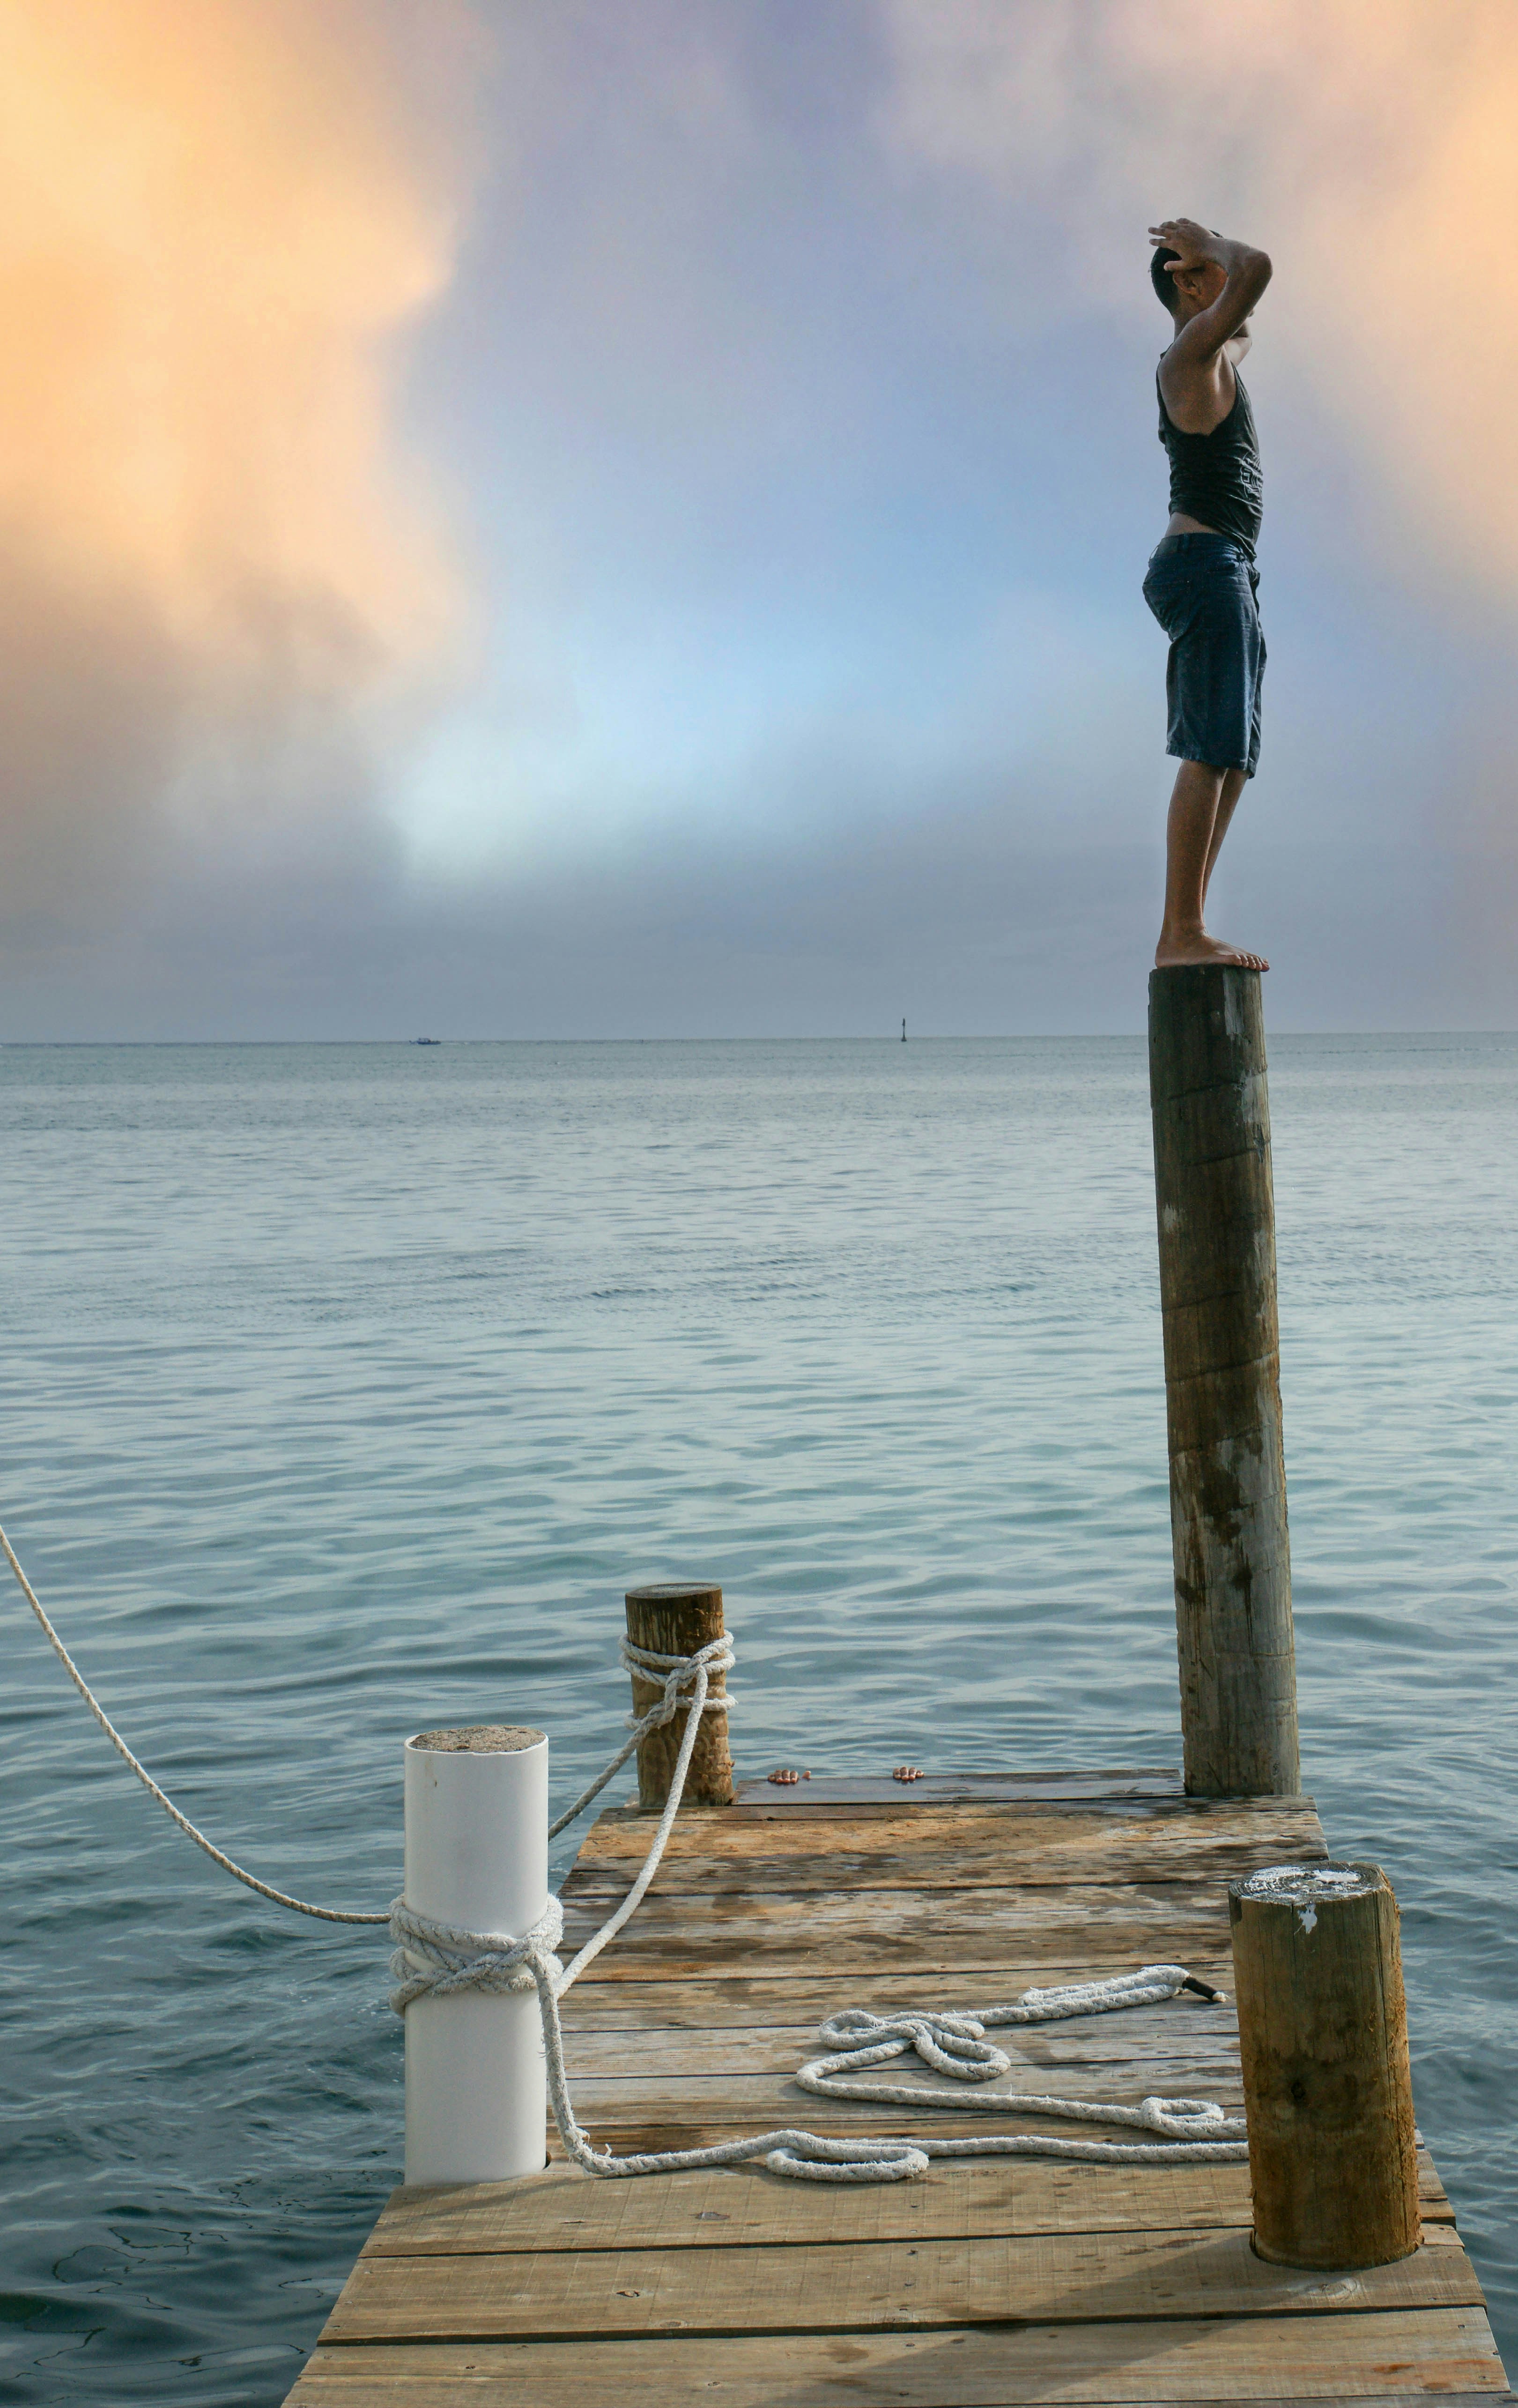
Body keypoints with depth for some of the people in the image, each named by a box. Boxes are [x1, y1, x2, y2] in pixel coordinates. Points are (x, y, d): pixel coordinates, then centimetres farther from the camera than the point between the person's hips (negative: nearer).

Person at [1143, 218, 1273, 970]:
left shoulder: (1215, 357, 23)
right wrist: (1206, 245, -2)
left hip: (1223, 574, 11)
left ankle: (1185, 932, 4)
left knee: (1229, 761, 7)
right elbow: (1258, 268, -22)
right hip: (1205, 562, -11)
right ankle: (1181, 934, -21)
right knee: (1212, 753, -17)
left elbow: (1245, 327, 45)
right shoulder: (1192, 350, -6)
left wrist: (1200, 255, 28)